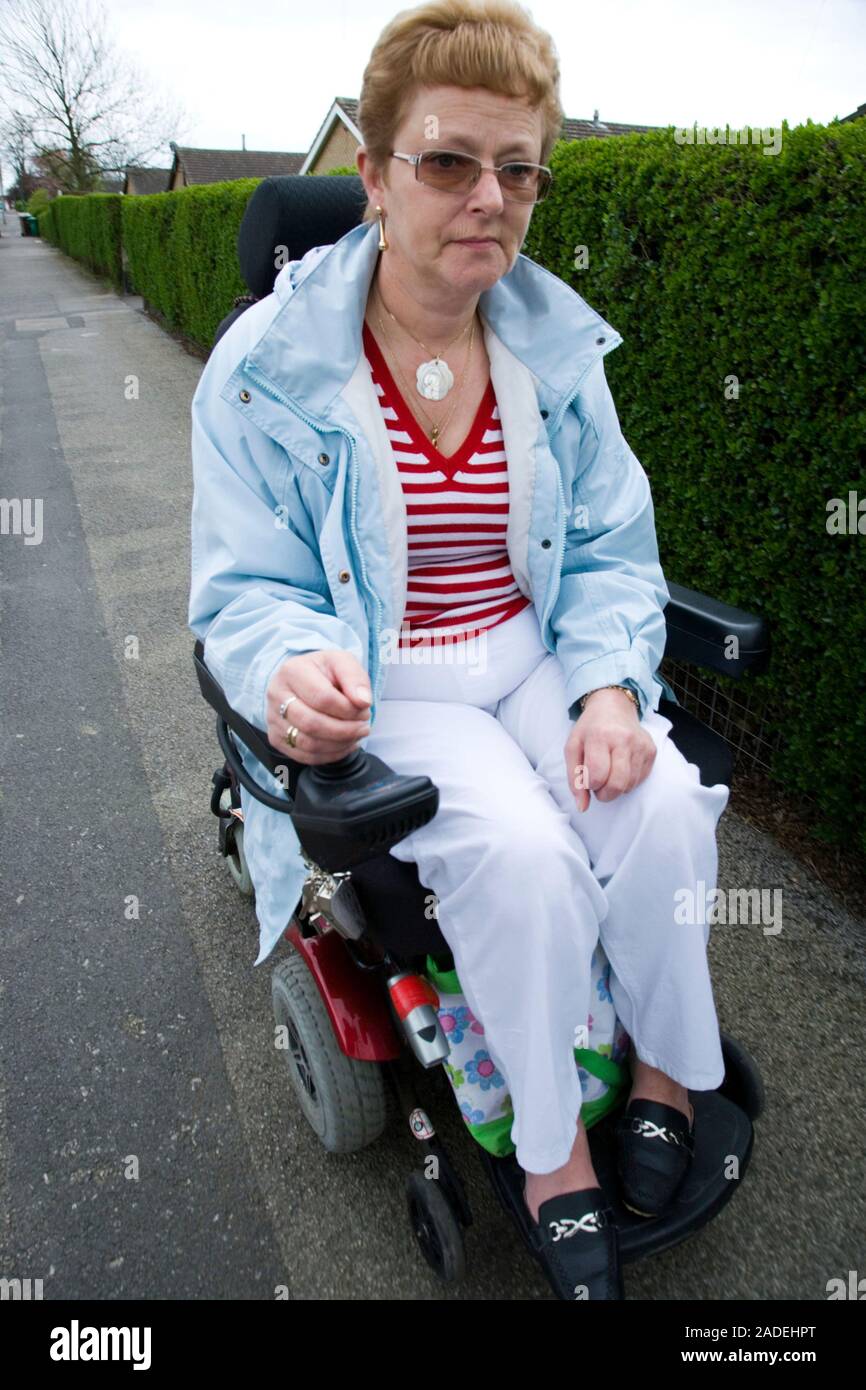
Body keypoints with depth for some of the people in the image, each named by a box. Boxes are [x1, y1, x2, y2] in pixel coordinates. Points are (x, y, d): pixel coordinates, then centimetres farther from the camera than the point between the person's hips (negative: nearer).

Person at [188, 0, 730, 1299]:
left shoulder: (561, 344, 3)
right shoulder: (267, 365, -8)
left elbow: (612, 549, 6)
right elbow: (247, 590, -7)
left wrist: (610, 683, -13)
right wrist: (290, 668, -30)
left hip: (536, 656, 4)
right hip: (384, 689, -3)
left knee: (664, 805, -23)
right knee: (522, 850, -29)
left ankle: (667, 1069, 7)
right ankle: (549, 1149, -1)